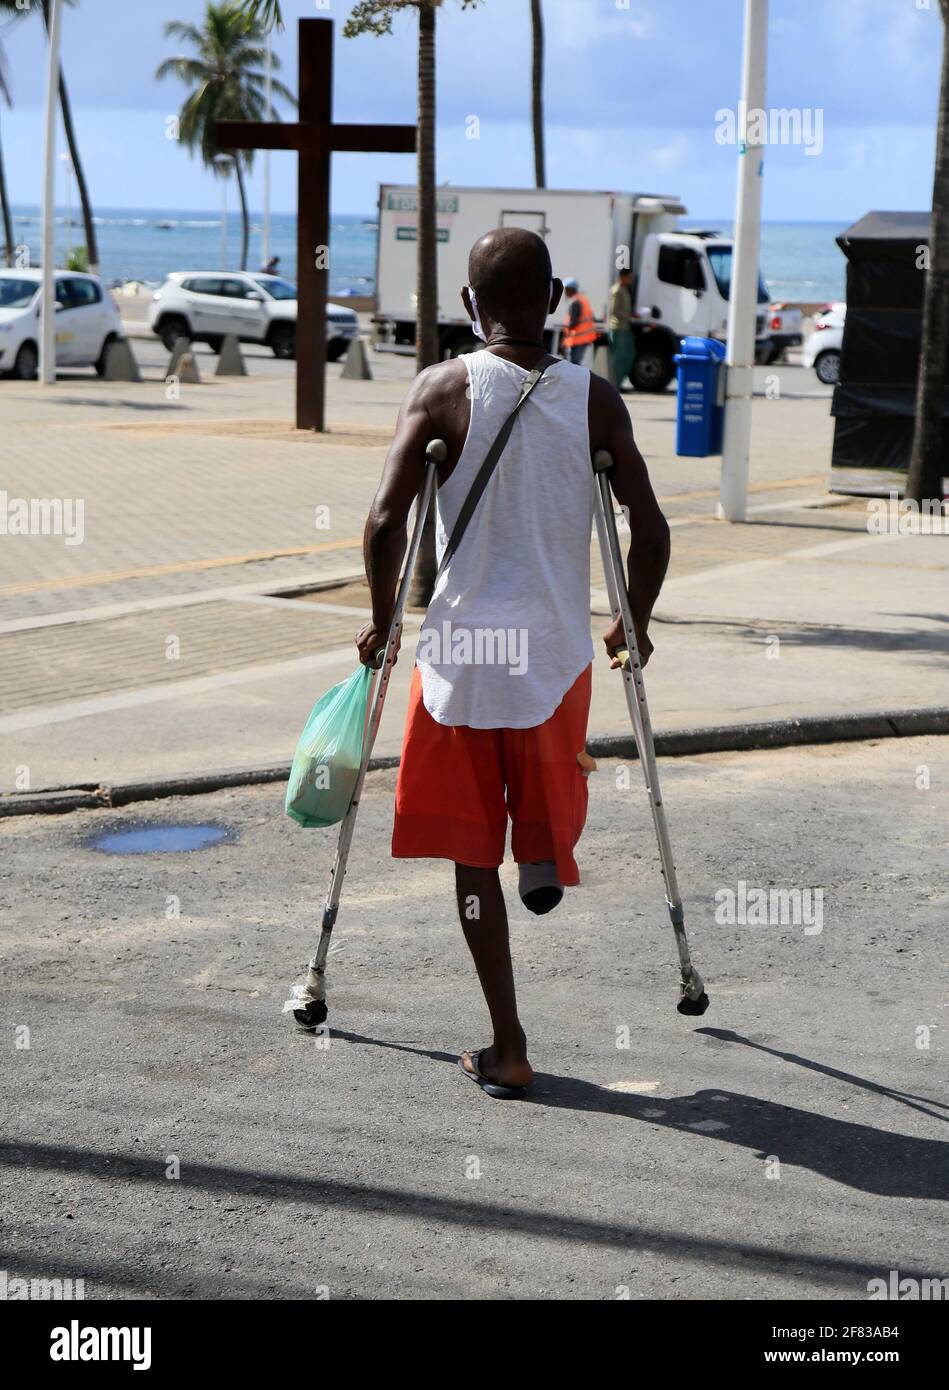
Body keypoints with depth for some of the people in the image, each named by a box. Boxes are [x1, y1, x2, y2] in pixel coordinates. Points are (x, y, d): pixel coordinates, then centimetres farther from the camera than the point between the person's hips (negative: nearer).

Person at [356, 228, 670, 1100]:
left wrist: (383, 621, 3)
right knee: (548, 789, 36)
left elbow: (386, 521, -13)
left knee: (472, 853, 7)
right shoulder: (593, 398, -1)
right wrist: (636, 625, 15)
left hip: (460, 652, -1)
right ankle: (548, 851, 10)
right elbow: (651, 531, -2)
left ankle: (509, 1047, 6)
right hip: (559, 650, 2)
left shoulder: (443, 389, -6)